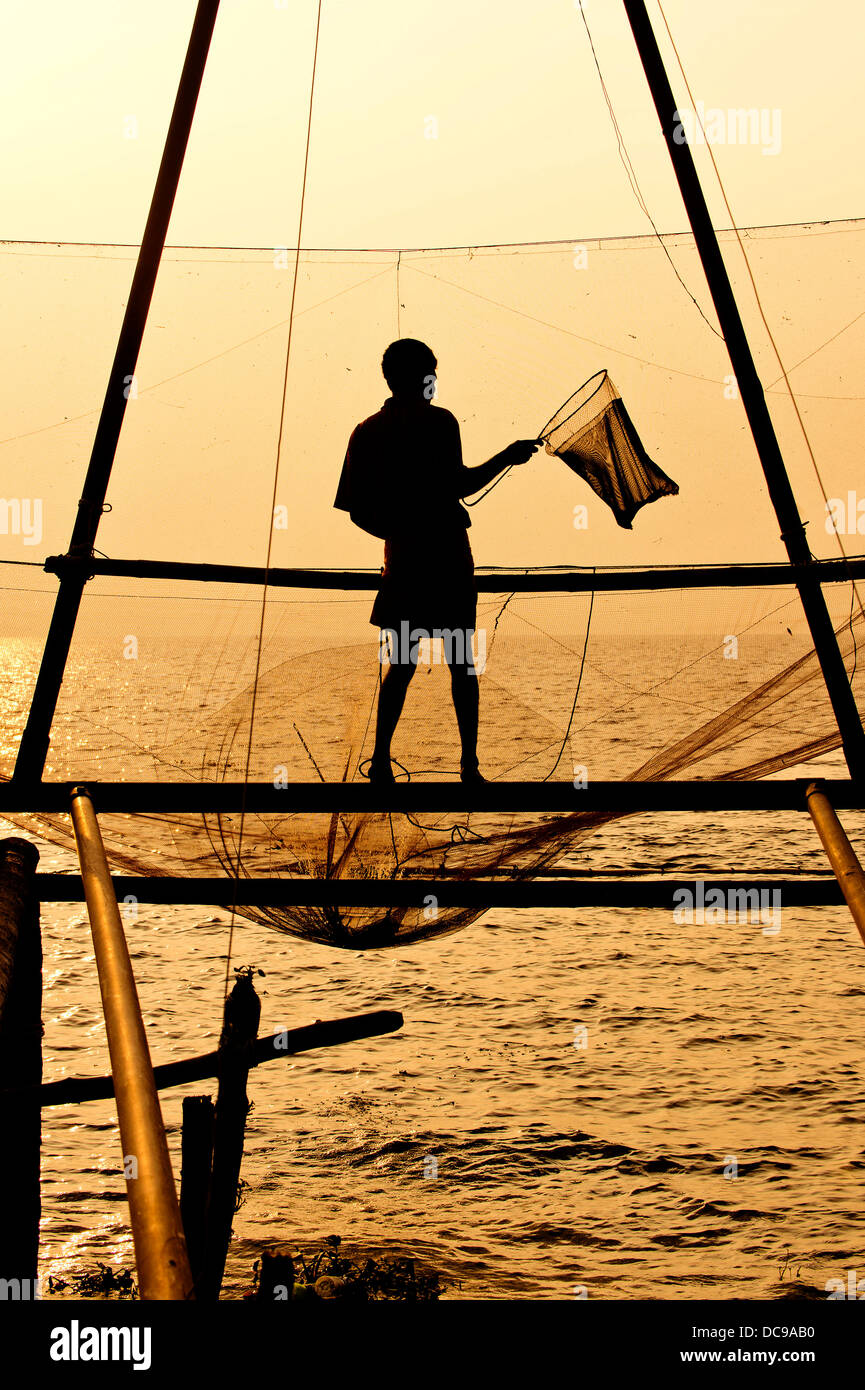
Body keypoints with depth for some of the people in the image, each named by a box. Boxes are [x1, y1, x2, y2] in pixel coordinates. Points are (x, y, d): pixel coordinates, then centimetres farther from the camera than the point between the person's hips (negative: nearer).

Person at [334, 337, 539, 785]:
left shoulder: (366, 432, 7)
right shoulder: (438, 421, -7)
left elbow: (357, 512, 5)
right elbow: (457, 485, -19)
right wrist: (507, 457, -8)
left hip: (401, 559, 4)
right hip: (447, 558, -4)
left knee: (401, 663, 14)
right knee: (461, 662, 4)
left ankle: (381, 760, 10)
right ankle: (469, 766, 5)